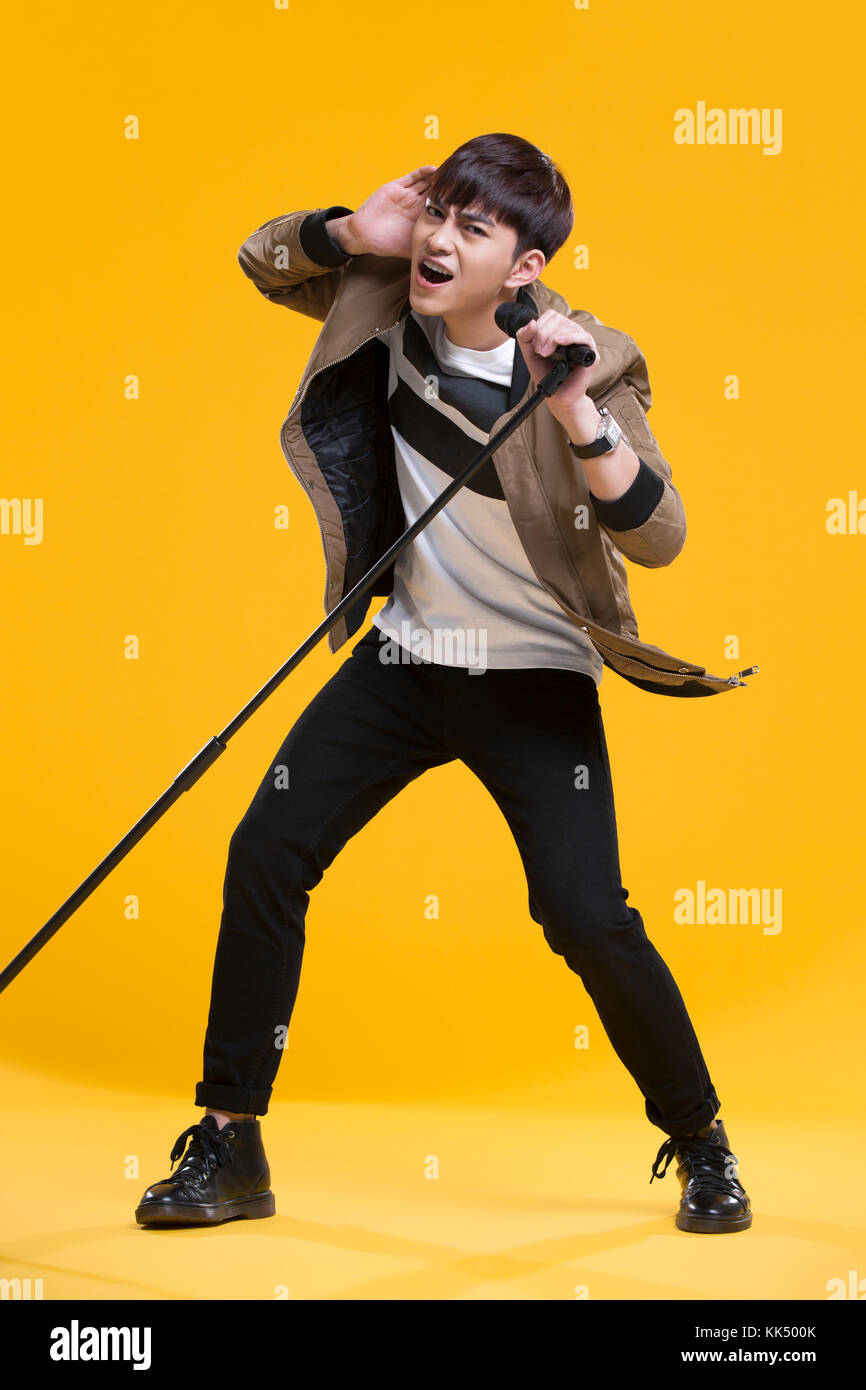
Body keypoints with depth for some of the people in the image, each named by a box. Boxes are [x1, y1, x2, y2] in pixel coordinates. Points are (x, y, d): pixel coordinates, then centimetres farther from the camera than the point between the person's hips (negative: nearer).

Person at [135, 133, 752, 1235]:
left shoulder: (585, 364, -19)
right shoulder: (393, 302, -6)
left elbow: (658, 537, -27)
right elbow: (265, 260, 10)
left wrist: (575, 412, -40)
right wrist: (353, 231, -11)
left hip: (534, 680, -4)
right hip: (406, 658, 5)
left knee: (589, 918, -14)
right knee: (265, 852, -5)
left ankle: (701, 1144, 14)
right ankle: (229, 1147, 9)